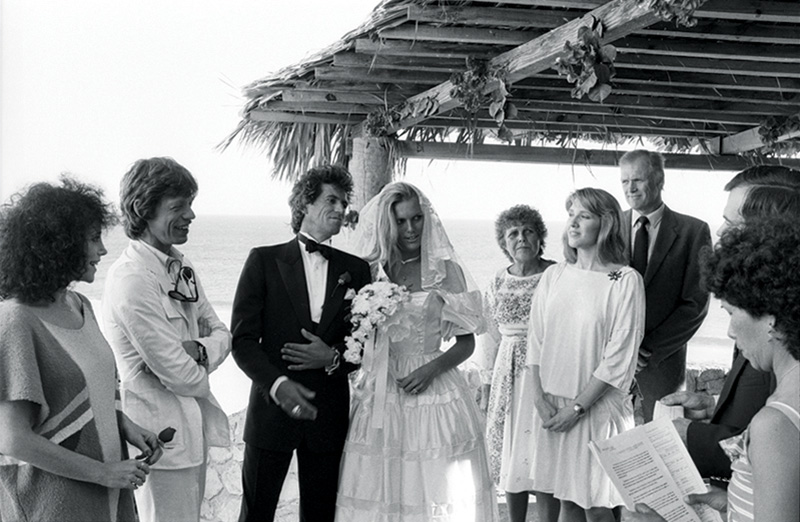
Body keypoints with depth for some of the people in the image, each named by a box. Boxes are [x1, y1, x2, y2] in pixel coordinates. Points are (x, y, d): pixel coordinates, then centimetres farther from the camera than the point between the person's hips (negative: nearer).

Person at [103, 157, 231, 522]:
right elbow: (181, 376, -20)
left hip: (193, 427, 9)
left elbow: (221, 333, 11)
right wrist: (201, 369, 2)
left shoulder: (181, 268, 7)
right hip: (162, 435, -8)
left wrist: (199, 351, -12)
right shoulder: (131, 280, -21)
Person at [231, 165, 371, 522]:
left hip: (328, 414, 2)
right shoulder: (264, 261, 1)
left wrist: (334, 357, -11)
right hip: (273, 408, -2)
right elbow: (243, 339, -4)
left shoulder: (355, 270, 9)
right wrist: (277, 384, -18)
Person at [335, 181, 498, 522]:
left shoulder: (444, 270, 1)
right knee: (378, 493, 2)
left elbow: (467, 342, 2)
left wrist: (431, 369, -11)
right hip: (380, 398, 2)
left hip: (433, 392, -2)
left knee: (435, 491, -1)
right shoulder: (370, 272, 6)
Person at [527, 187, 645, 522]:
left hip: (598, 406, -4)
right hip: (550, 406, 4)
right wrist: (540, 397, -4)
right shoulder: (554, 275, 6)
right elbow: (536, 340, 7)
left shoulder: (626, 281, -7)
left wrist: (577, 407, -11)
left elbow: (619, 357, -10)